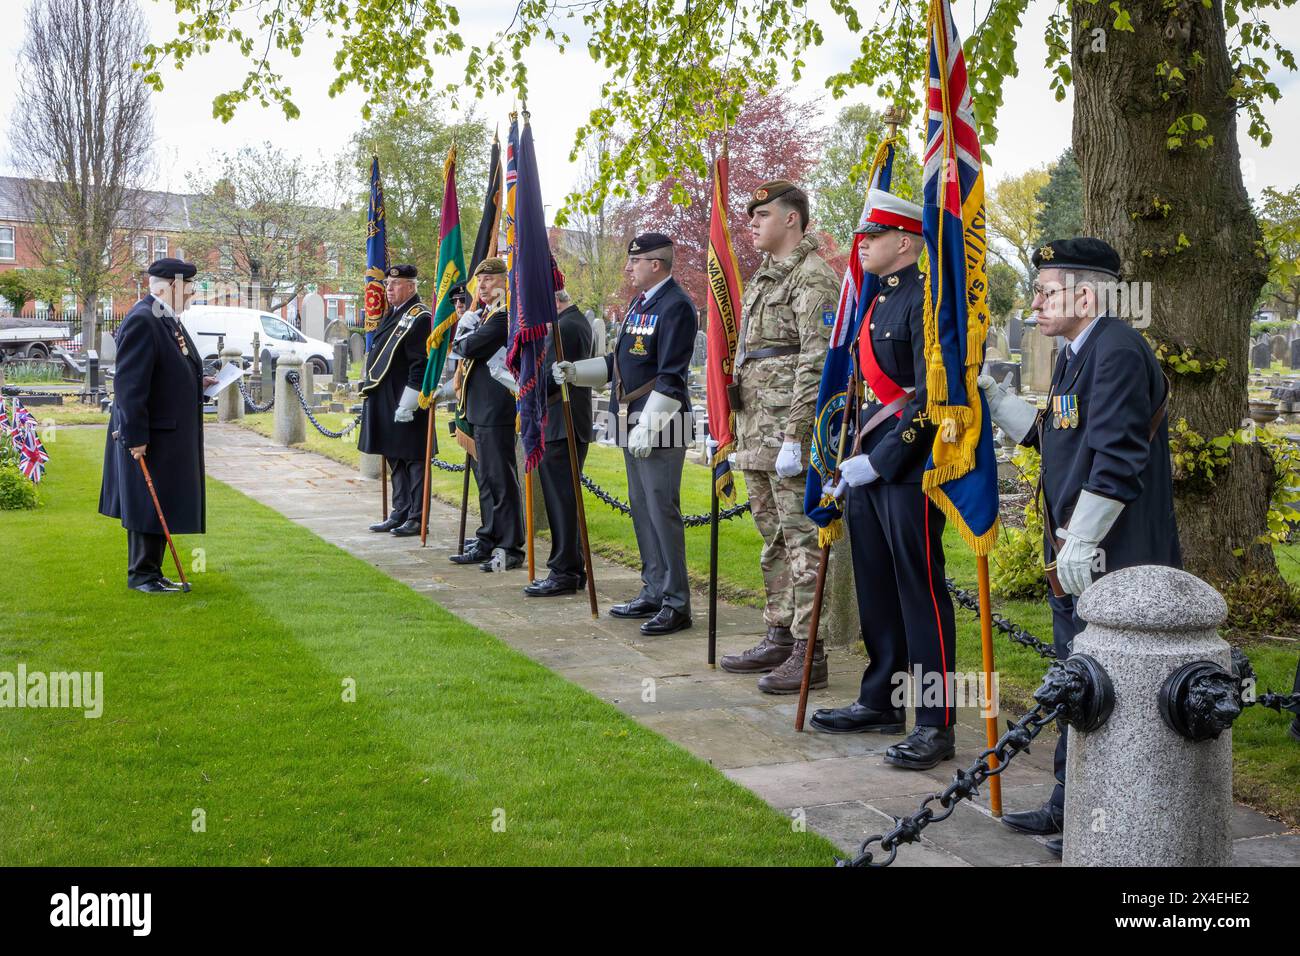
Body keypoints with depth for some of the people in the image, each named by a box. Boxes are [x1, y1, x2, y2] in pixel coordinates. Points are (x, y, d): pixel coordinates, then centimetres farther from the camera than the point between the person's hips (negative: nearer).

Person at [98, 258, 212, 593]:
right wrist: (135, 436, -23)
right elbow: (129, 382, -22)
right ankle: (141, 574, 10)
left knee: (164, 505, 14)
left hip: (172, 434, 10)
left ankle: (150, 573, 23)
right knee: (150, 504, -1)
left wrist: (196, 382, 10)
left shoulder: (167, 318, 12)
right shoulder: (141, 320, -18)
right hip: (151, 436, -10)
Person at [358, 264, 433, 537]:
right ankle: (400, 513, 23)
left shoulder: (419, 317, -12)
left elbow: (420, 364, -18)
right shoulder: (392, 314, 16)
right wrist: (370, 388, 19)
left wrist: (407, 404, -20)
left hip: (405, 404, -9)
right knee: (395, 461, 15)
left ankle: (417, 518, 4)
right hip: (385, 403, 9)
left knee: (412, 461, -2)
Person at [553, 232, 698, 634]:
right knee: (641, 508, 13)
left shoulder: (676, 306, -13)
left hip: (661, 425, -10)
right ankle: (654, 591, 23)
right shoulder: (639, 303, 17)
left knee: (662, 510, -8)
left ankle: (676, 604, -2)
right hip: (632, 423, 10)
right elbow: (619, 362, 24)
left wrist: (648, 427, -21)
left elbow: (671, 377, -19)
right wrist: (575, 371, 13)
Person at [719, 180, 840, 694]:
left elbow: (816, 365, -19)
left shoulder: (814, 277, -11)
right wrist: (739, 435, 21)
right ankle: (780, 637, 25)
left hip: (791, 435, -10)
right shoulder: (764, 278, 20)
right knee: (775, 540, 15)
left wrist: (795, 438, -23)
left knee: (802, 541, -6)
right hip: (758, 437, 10)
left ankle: (809, 654, -1)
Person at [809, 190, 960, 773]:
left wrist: (879, 461, -18)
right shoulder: (876, 300, 15)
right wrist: (853, 462, 16)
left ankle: (935, 724, 4)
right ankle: (881, 702, 27)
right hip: (869, 464, 9)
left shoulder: (924, 299, -12)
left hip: (907, 465, -9)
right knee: (875, 586, 15)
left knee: (920, 589, -4)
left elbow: (929, 397, -19)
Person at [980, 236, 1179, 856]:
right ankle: (1072, 805, 30)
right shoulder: (1074, 355, 16)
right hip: (1075, 556, 10)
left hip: (1113, 559, -10)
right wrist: (990, 397, 18)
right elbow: (1048, 435, 24)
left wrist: (1081, 541, -21)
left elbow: (1117, 461, -23)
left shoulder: (1119, 352, -17)